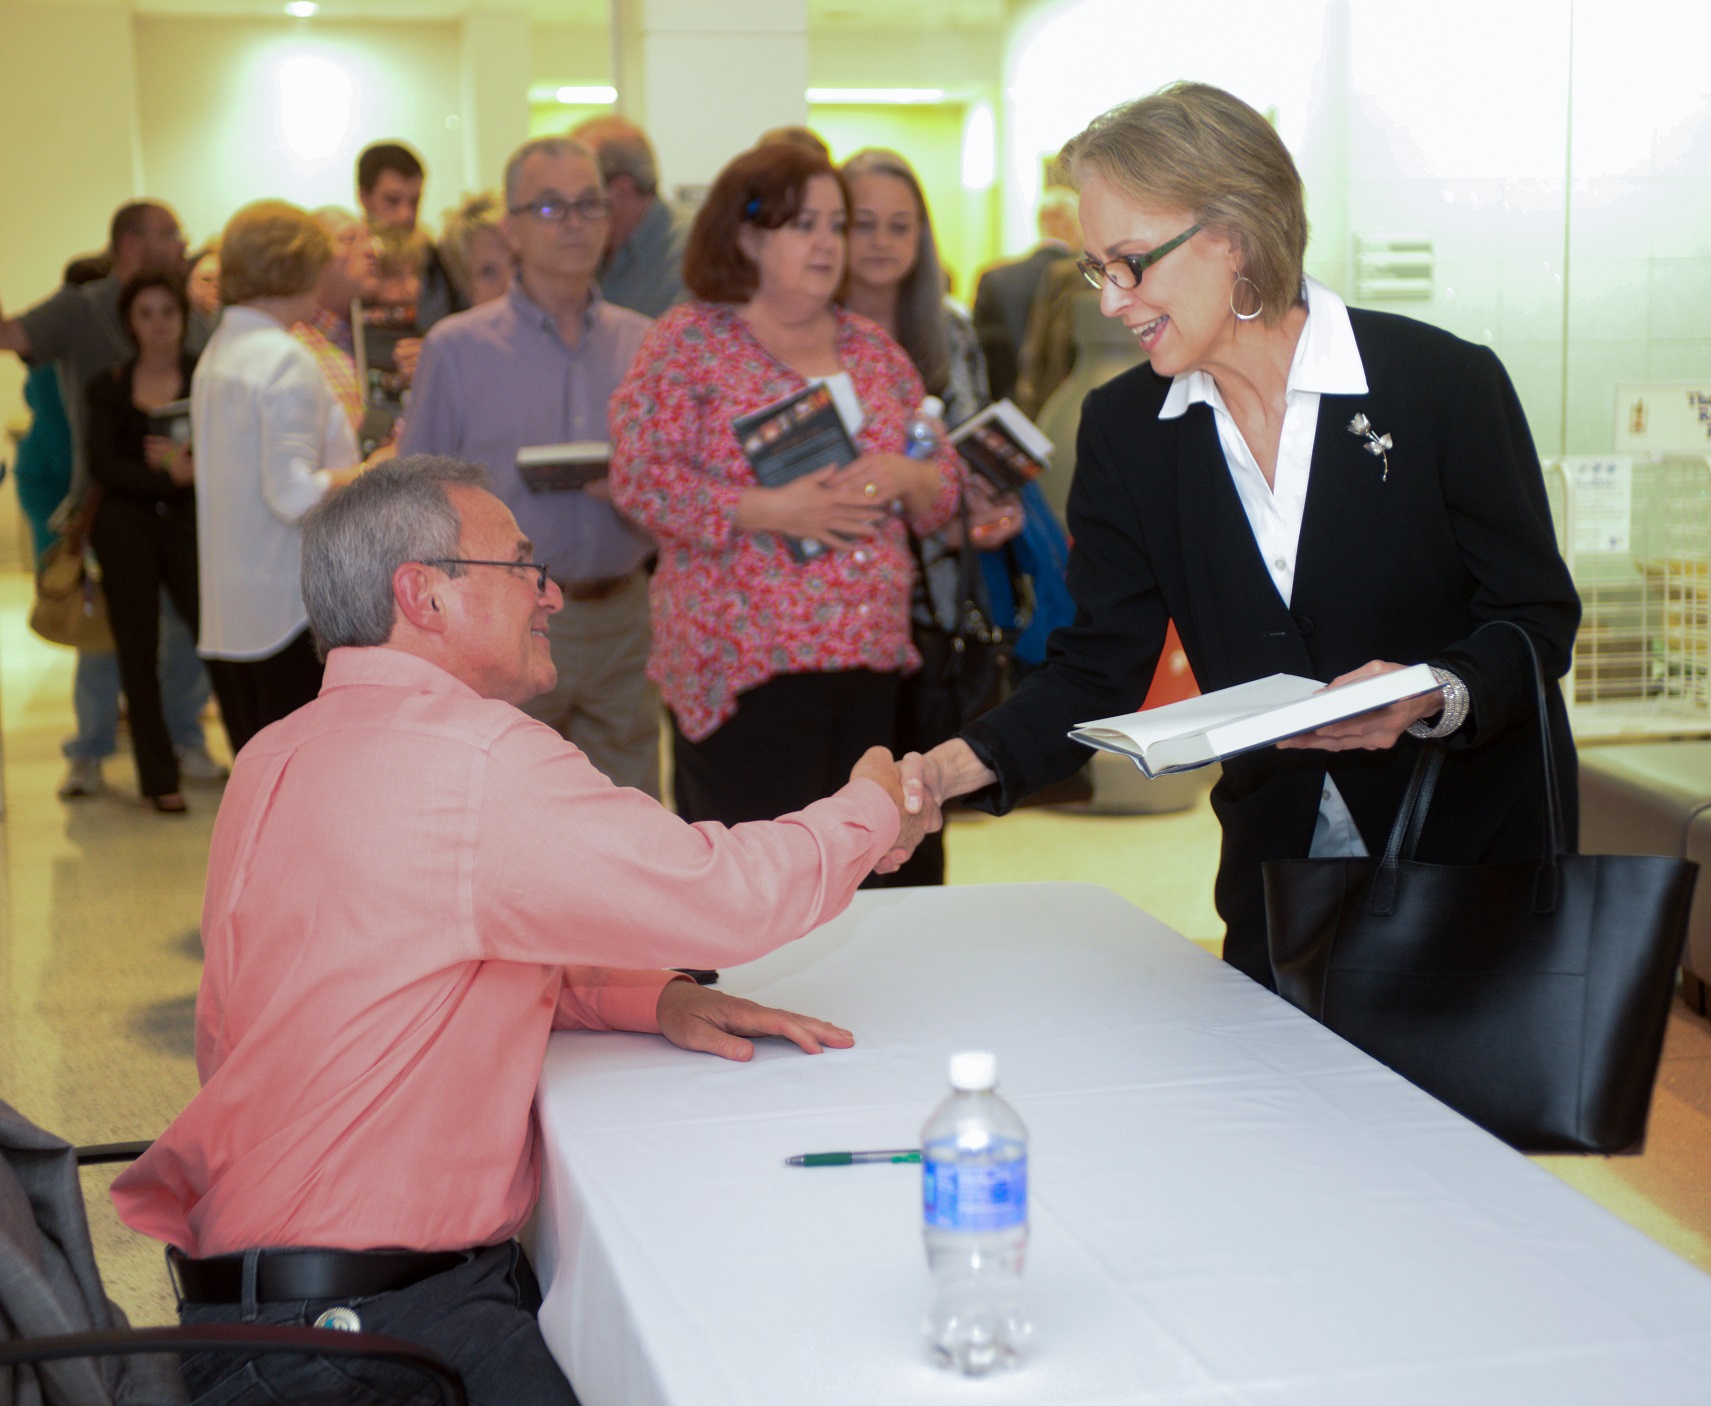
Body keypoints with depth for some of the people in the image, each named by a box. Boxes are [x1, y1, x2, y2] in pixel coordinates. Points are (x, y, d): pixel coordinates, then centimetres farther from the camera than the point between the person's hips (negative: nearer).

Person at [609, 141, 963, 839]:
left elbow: (946, 483, 16)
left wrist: (905, 478, -7)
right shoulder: (690, 342, 0)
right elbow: (638, 474, -10)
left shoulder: (873, 349, 15)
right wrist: (766, 509, -18)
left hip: (872, 652, 5)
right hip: (743, 663, -5)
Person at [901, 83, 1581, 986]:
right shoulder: (1124, 428, -1)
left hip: (1474, 850, -3)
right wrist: (960, 766, -18)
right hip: (1276, 869, 3)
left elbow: (1539, 620, -8)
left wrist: (1435, 696, -29)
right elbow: (1098, 667, -1)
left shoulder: (1447, 383, -13)